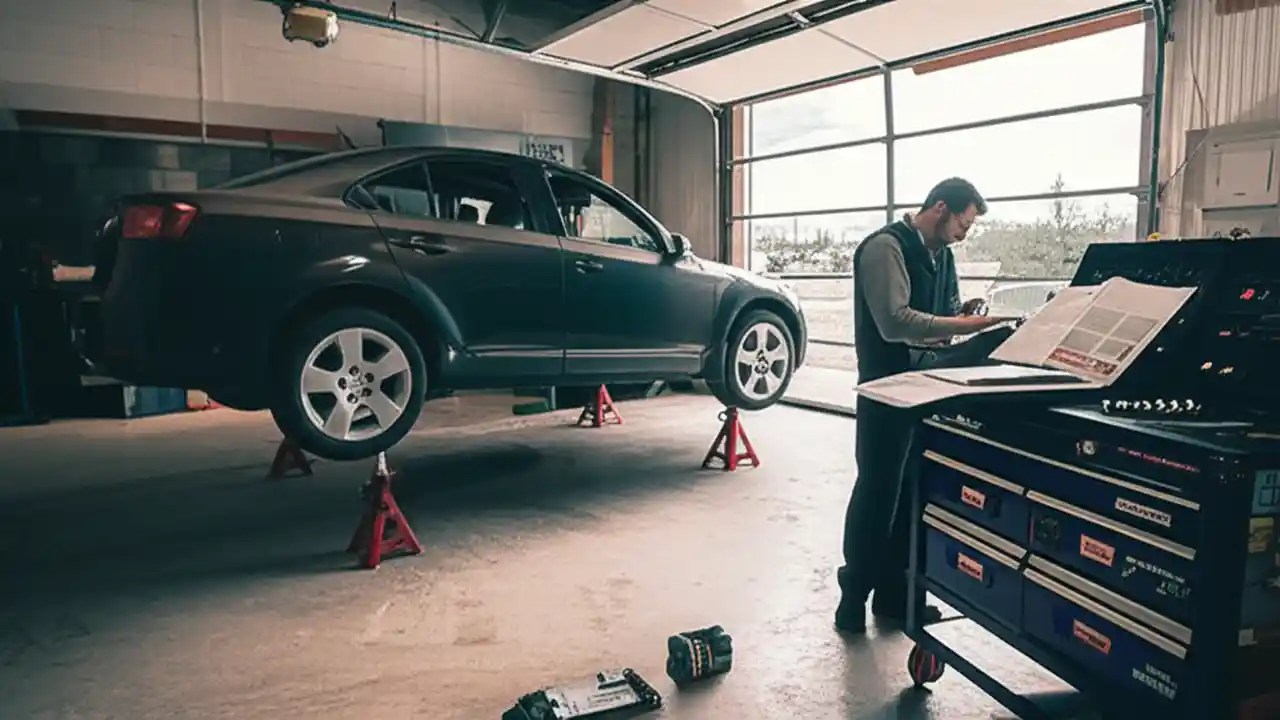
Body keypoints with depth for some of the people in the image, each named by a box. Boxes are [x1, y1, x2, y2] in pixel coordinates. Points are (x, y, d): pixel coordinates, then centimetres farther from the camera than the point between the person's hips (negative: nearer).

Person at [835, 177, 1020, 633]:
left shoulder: (940, 255, 14)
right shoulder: (886, 247, -13)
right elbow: (895, 321, -24)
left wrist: (962, 317, -3)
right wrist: (964, 324, -24)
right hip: (888, 387, -8)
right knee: (876, 492, -2)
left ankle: (893, 591, 23)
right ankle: (854, 596, 10)